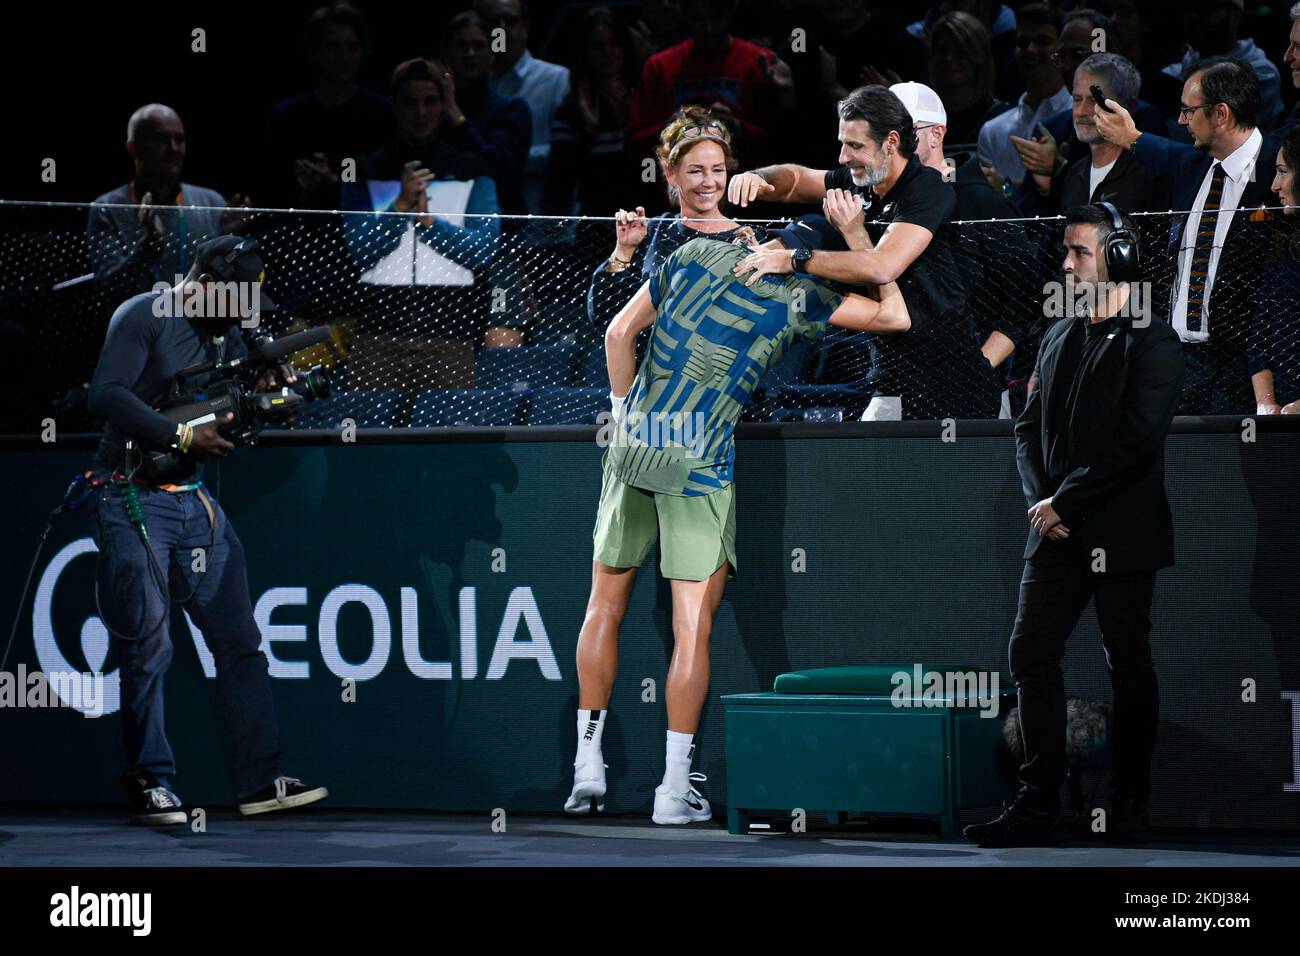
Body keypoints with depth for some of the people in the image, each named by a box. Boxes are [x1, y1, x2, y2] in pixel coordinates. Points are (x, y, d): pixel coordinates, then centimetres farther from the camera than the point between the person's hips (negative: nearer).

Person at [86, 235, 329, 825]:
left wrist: (267, 392, -1)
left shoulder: (225, 334, 13)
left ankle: (260, 782, 2)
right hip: (132, 502, -7)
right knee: (148, 648, -6)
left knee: (239, 642, 1)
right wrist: (182, 437, -23)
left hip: (193, 500, 7)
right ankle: (149, 786, 2)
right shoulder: (142, 318, -10)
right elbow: (105, 395, -21)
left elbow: (235, 422, 20)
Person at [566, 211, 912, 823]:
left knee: (605, 605, 15)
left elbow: (619, 332, 9)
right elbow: (896, 316, 7)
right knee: (693, 627, 0)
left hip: (632, 445, 4)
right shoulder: (799, 297, -2)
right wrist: (856, 236, 11)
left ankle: (587, 767, 15)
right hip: (701, 467, -4)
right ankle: (675, 788, -1)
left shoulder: (699, 254, 8)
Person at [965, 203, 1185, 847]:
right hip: (1058, 533, 7)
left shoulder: (1152, 344, -9)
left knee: (1129, 670, 2)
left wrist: (1065, 503, -15)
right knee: (1030, 655, 1)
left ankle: (1130, 811, 9)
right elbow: (1030, 427, 15)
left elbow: (1134, 444, -17)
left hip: (1121, 538, -7)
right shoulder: (1060, 338, 14)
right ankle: (1039, 806, 3)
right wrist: (1040, 498, -3)